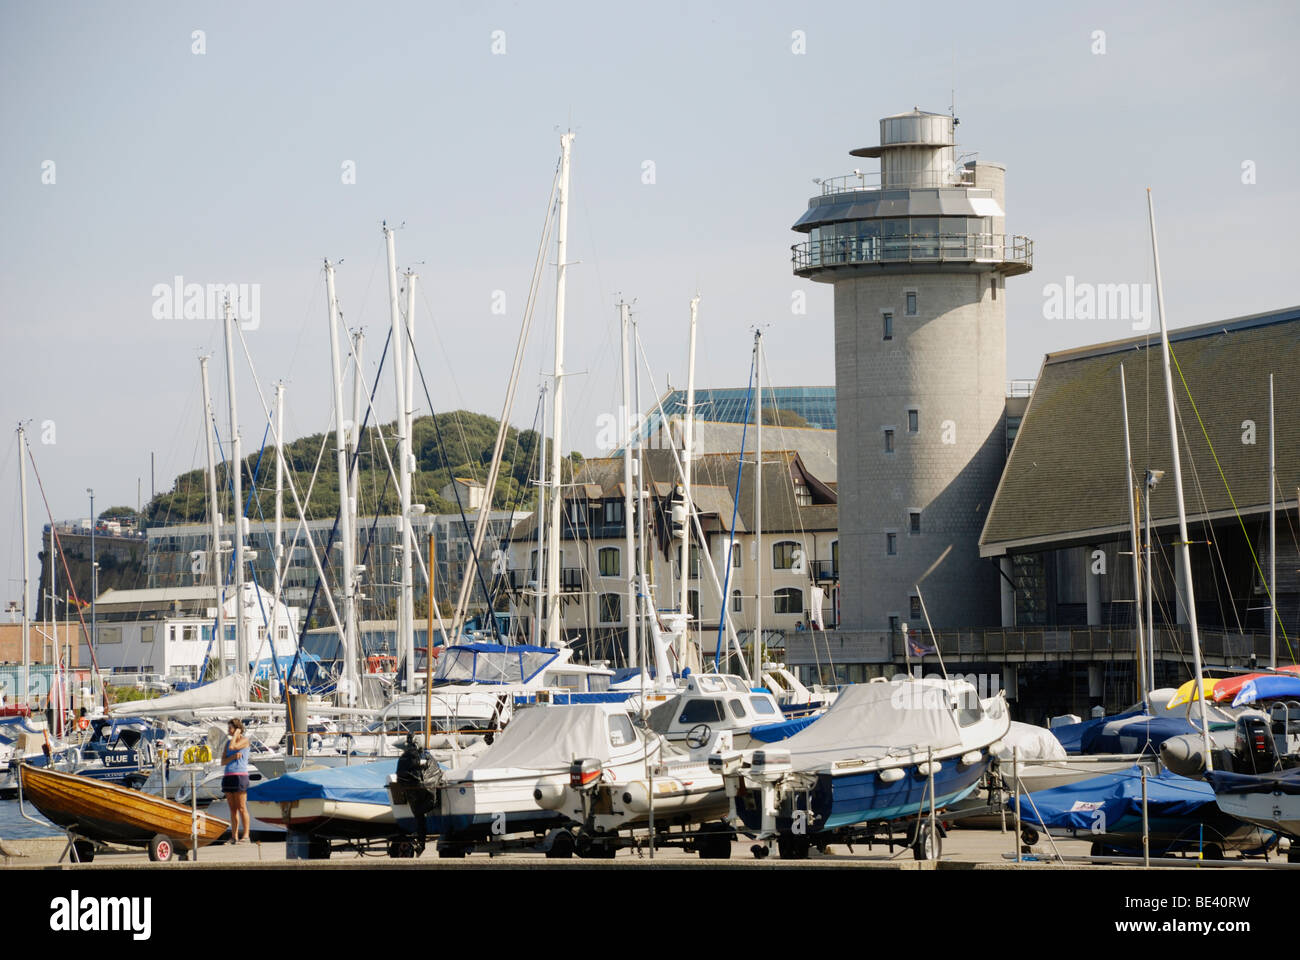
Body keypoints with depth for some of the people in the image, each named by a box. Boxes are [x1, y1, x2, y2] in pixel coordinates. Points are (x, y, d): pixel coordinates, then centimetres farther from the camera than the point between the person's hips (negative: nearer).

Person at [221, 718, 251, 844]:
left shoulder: (244, 740, -1)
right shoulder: (228, 742, 17)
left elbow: (231, 747, -18)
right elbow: (223, 761, 10)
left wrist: (236, 733, -3)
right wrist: (233, 757, -9)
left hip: (240, 776, -7)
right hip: (228, 776, 7)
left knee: (242, 808, -9)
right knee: (232, 809, 6)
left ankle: (245, 835, -7)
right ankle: (234, 837, 7)